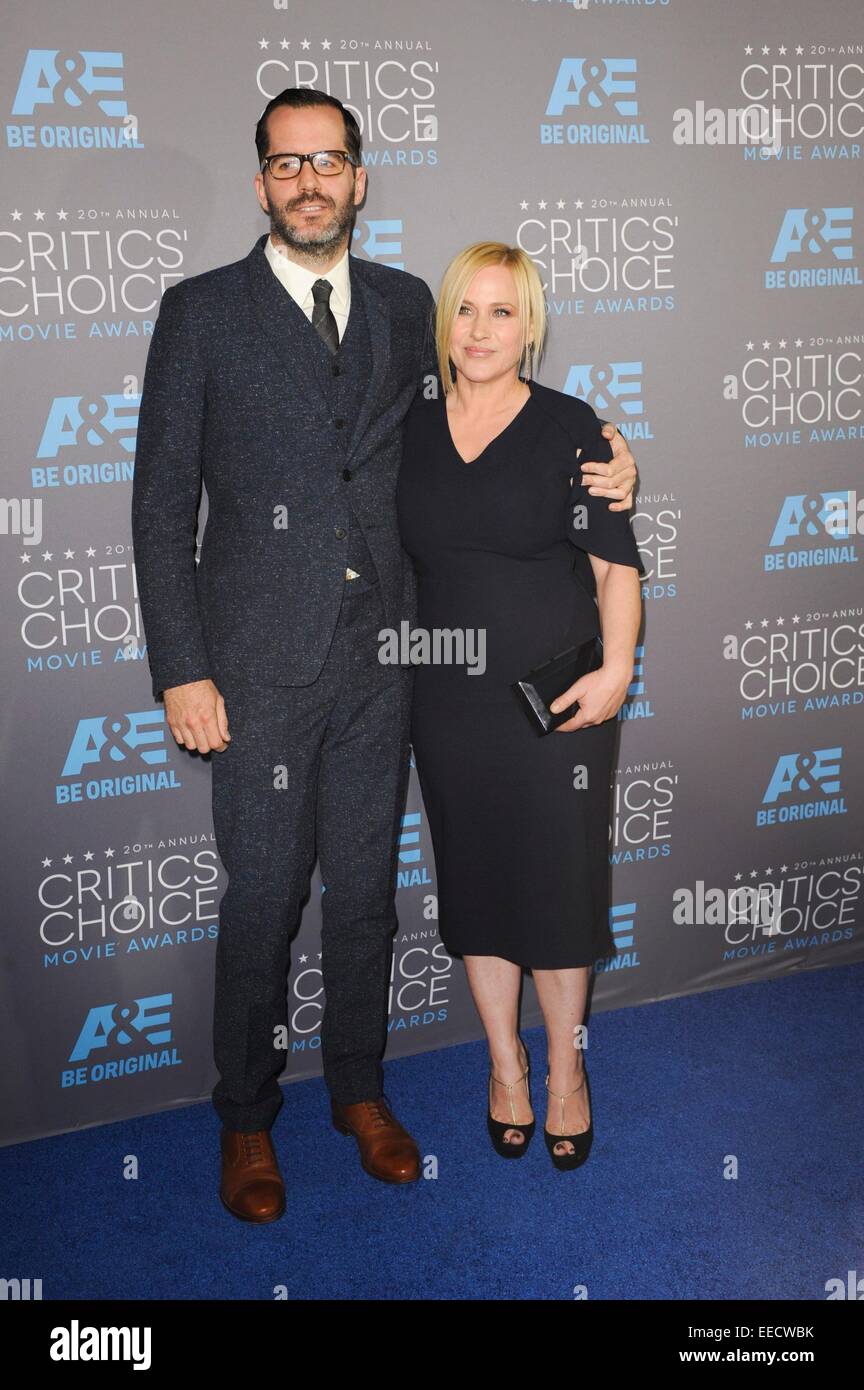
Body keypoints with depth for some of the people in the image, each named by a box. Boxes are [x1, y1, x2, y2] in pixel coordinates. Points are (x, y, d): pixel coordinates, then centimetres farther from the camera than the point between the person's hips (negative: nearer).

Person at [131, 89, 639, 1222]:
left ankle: (360, 1092, 33)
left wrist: (587, 470, 2)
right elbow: (163, 503, -4)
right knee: (262, 897, 4)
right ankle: (247, 1118, 25)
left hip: (378, 655, 3)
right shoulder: (202, 312, -1)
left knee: (366, 885, 13)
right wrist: (181, 670, -10)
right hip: (260, 659, -3)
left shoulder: (406, 306, 9)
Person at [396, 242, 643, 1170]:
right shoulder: (412, 428, 5)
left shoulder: (569, 426, -4)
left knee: (558, 878, 4)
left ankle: (564, 1071, 25)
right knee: (475, 879, 11)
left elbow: (615, 566, -4)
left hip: (556, 691, -3)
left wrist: (615, 668, -16)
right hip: (448, 695, 3)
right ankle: (505, 1064, 30)